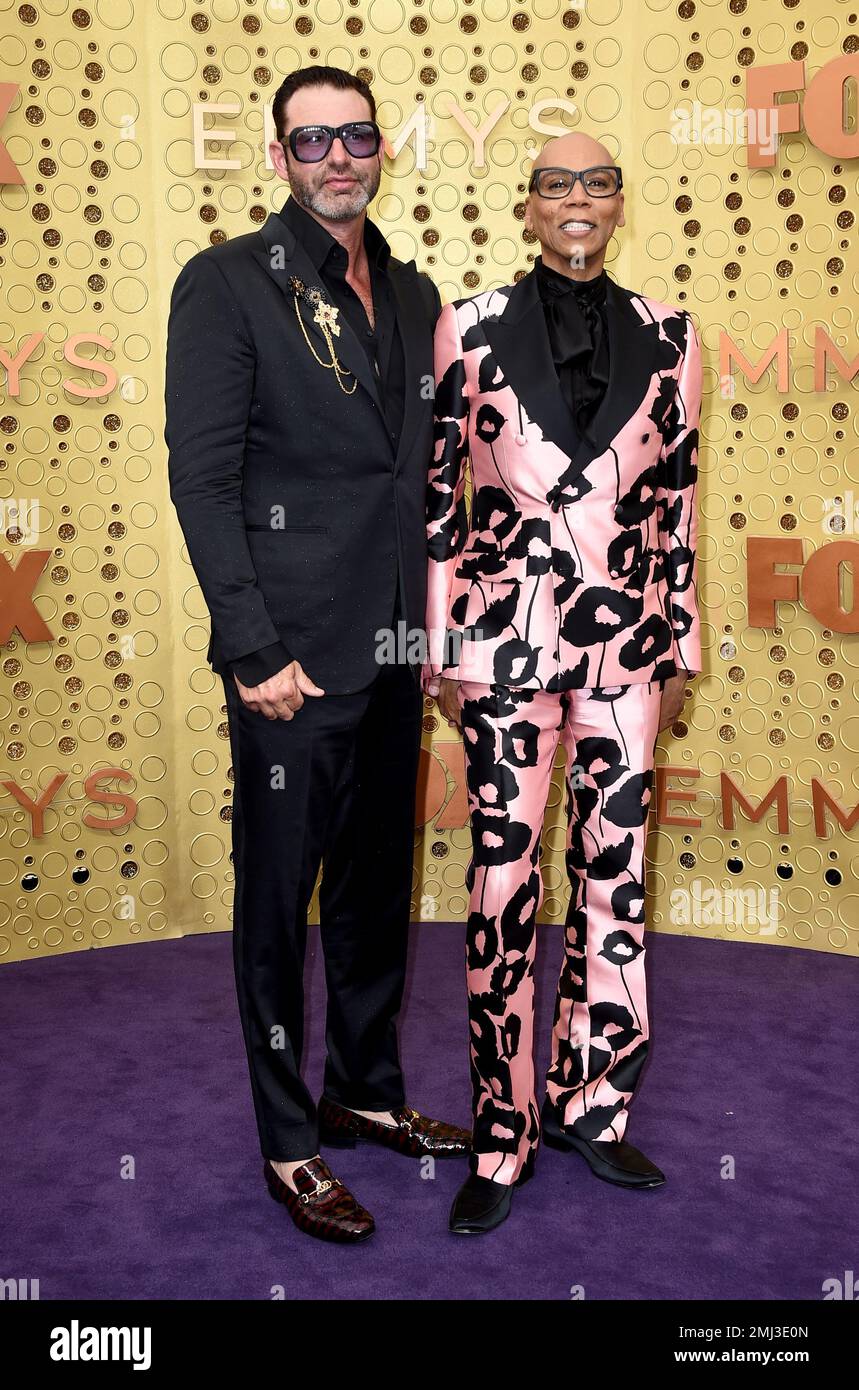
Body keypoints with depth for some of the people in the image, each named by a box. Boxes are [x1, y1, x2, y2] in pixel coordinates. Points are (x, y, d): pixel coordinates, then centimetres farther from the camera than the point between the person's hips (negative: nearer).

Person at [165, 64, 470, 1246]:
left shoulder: (413, 295, 13)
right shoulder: (227, 284, -5)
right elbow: (202, 480, -11)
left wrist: (435, 620, 9)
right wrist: (255, 649, -16)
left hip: (392, 651, 6)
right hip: (294, 659, -6)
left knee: (378, 884, 17)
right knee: (279, 898, 5)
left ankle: (366, 1091, 35)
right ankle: (289, 1142, 21)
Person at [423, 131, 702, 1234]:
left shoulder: (667, 336, 6)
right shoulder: (471, 328, 1)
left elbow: (677, 501, 9)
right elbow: (438, 491, 2)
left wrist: (680, 645, 9)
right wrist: (438, 644, 0)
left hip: (626, 636, 3)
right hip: (507, 635, -2)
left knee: (615, 870, 8)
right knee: (503, 876, 2)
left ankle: (590, 1102, 26)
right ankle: (503, 1135, 16)